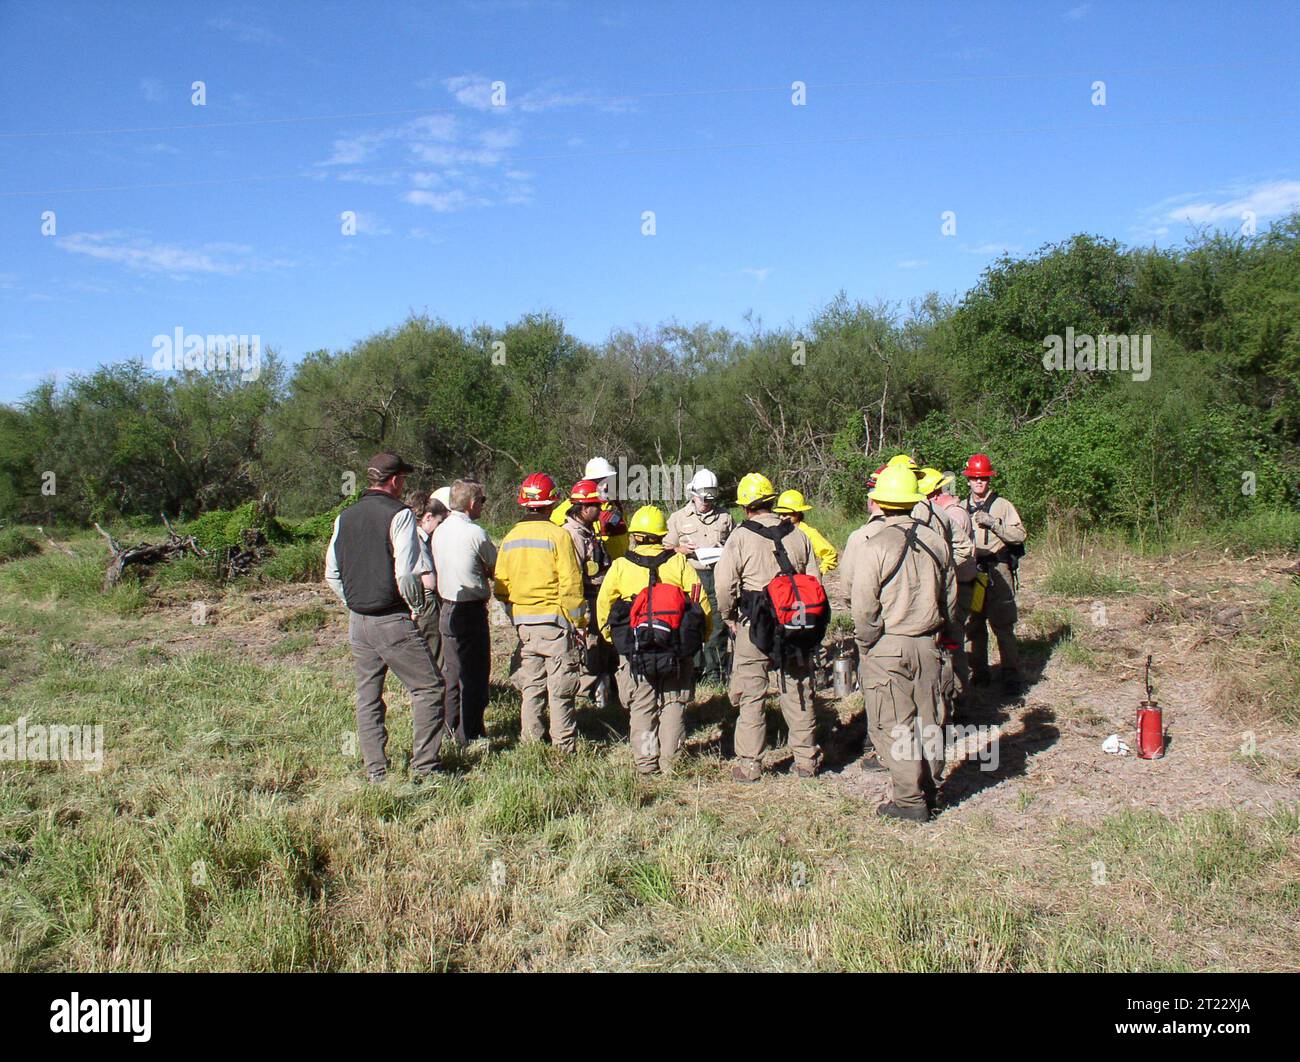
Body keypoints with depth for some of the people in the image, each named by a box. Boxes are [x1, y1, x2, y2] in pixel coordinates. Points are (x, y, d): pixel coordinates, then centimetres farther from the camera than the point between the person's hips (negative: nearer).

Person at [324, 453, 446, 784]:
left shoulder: (345, 517, 10)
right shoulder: (399, 514, -11)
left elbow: (332, 573, 13)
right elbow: (406, 573, -19)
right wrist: (417, 606, -4)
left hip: (358, 622, 7)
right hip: (393, 622, -7)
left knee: (368, 697, 13)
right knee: (428, 687, 2)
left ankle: (375, 772, 19)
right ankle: (424, 768, 1)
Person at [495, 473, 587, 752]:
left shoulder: (510, 538, 6)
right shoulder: (557, 535, -11)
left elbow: (501, 585, 8)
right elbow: (570, 584, -13)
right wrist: (577, 623, -6)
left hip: (523, 623, 5)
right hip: (554, 621, -5)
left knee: (531, 685, 14)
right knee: (560, 688, 2)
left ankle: (532, 742, 20)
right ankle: (564, 746, 7)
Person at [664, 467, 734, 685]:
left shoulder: (725, 516, 13)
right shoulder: (679, 518, 8)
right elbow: (667, 547, 10)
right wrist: (681, 550, -10)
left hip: (719, 575, 1)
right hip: (691, 575, -1)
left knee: (719, 624, 2)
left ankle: (715, 670, 12)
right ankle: (694, 667, 12)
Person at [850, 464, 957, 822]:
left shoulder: (876, 546, -15)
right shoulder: (936, 541, 2)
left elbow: (863, 607, -15)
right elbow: (949, 596, 10)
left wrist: (865, 643, 0)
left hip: (887, 648, -6)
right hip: (928, 644, 6)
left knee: (892, 725, 4)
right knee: (927, 719, 15)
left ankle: (910, 800, 9)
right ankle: (929, 790, 28)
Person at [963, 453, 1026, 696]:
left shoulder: (1002, 505, 2)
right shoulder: (963, 508, 15)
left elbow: (1019, 535, -7)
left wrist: (993, 523, -18)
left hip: (997, 572, -4)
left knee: (1003, 626, -7)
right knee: (974, 626, 9)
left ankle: (1011, 677, -2)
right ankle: (979, 673, 19)